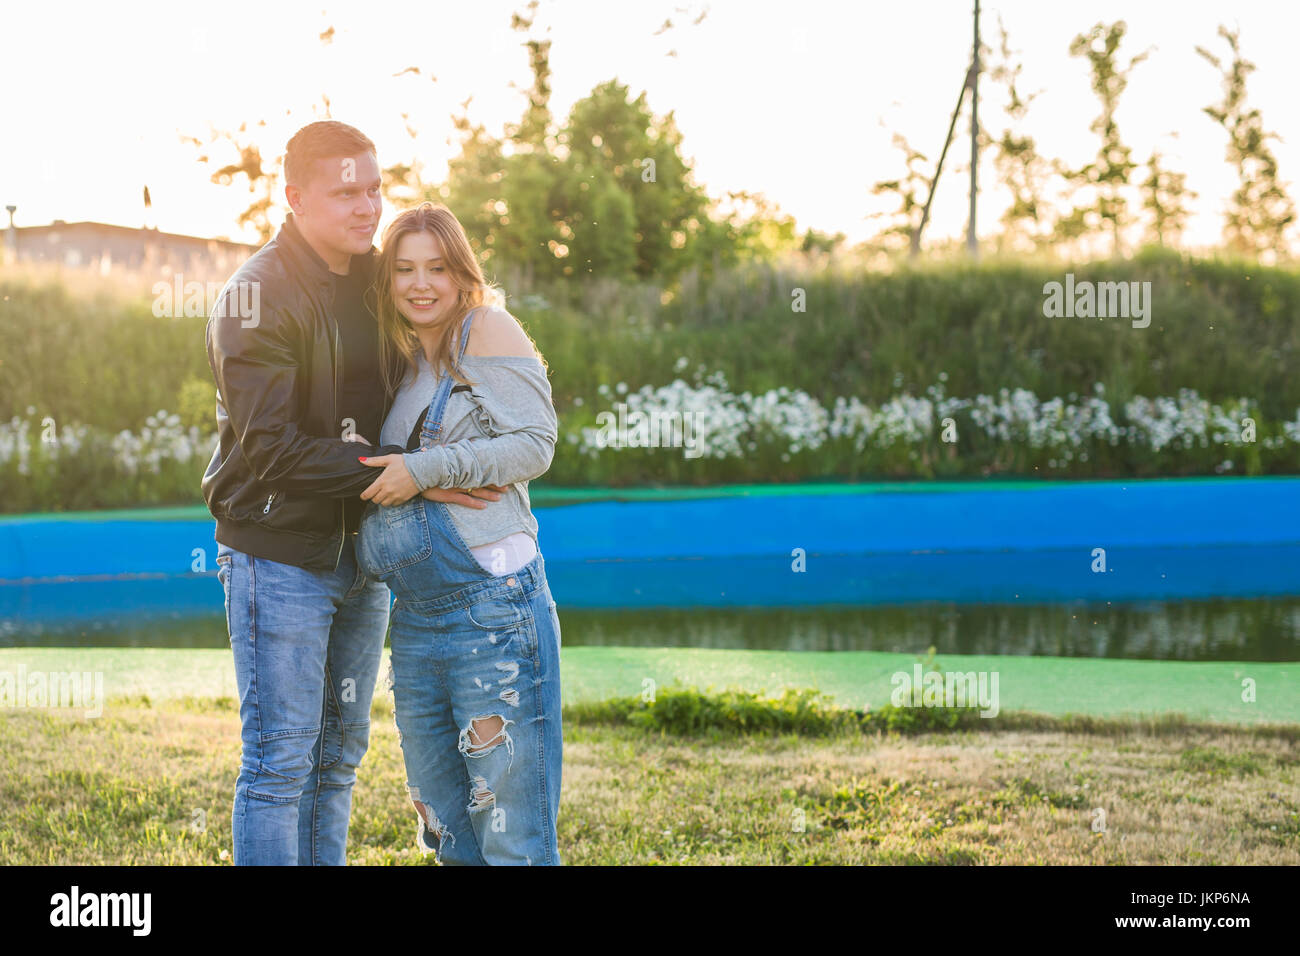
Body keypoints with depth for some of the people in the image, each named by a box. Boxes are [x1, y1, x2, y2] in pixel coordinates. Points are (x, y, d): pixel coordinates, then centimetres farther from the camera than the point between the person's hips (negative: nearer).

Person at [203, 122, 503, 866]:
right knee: (280, 762, -3)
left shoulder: (371, 283, 10)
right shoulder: (259, 295, -13)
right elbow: (273, 448, -20)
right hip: (280, 555, -7)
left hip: (362, 555, 7)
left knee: (338, 755, 14)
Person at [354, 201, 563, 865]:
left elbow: (533, 444, -11)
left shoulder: (487, 331, -3)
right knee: (447, 831, 14)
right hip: (415, 616, 8)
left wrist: (425, 471, -15)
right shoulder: (401, 361, 19)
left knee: (512, 837, -6)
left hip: (493, 605, -8)